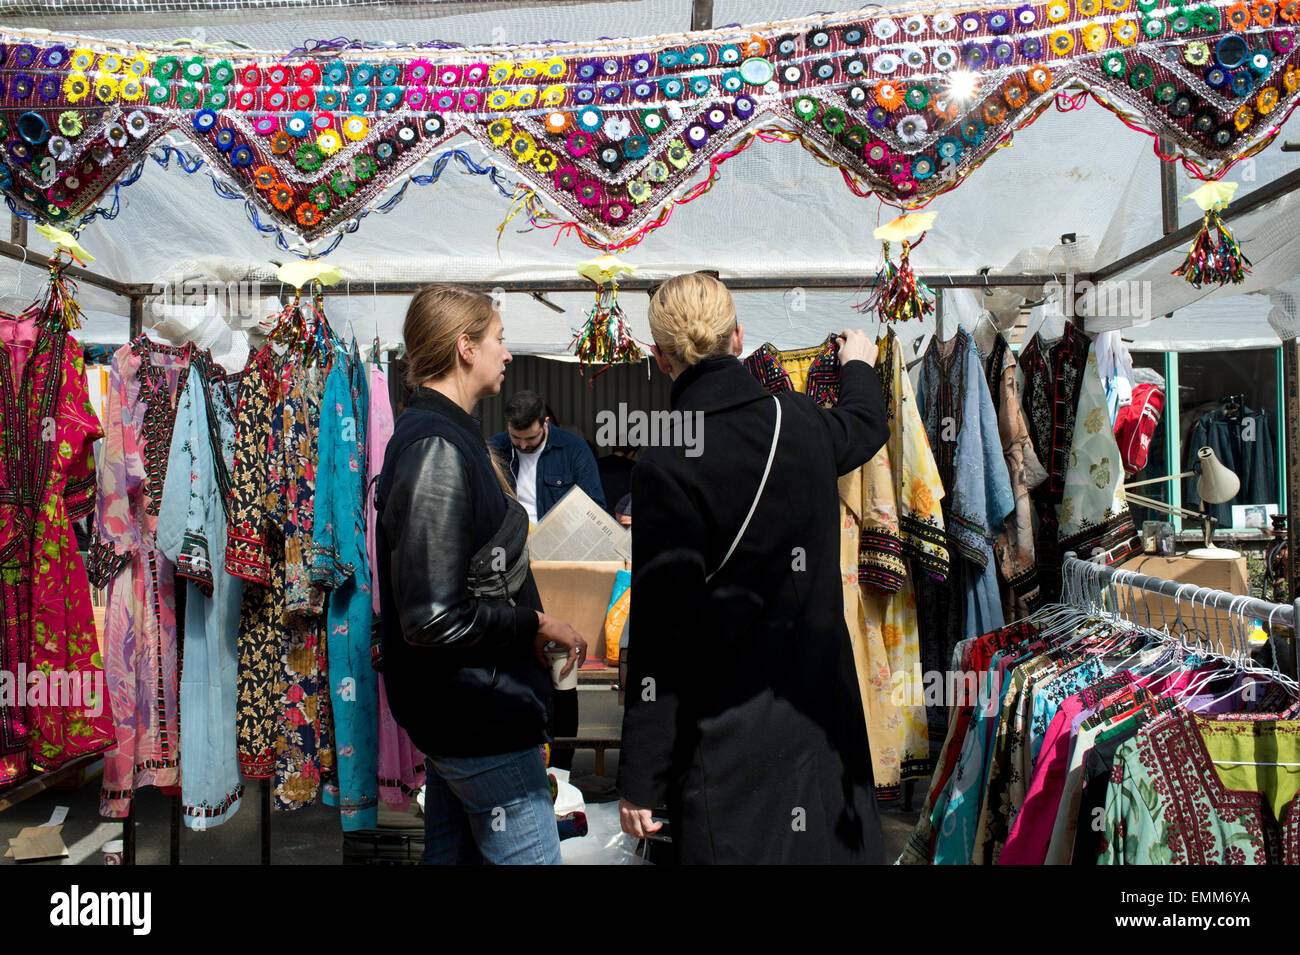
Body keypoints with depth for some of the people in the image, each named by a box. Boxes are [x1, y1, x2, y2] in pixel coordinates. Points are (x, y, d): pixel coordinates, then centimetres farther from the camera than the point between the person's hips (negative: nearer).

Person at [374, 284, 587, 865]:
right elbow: (432, 619, -27)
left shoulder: (432, 432, 11)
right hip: (481, 714, -10)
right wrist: (535, 624, -16)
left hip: (453, 705, 10)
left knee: (452, 851, 21)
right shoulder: (439, 448, -22)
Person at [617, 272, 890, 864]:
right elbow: (865, 424, 26)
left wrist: (639, 780, -10)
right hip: (825, 712, 6)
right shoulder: (801, 421, -1)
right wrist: (858, 365, 49)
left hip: (730, 741, -6)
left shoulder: (667, 467, -19)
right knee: (832, 846, 20)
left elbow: (662, 633, -19)